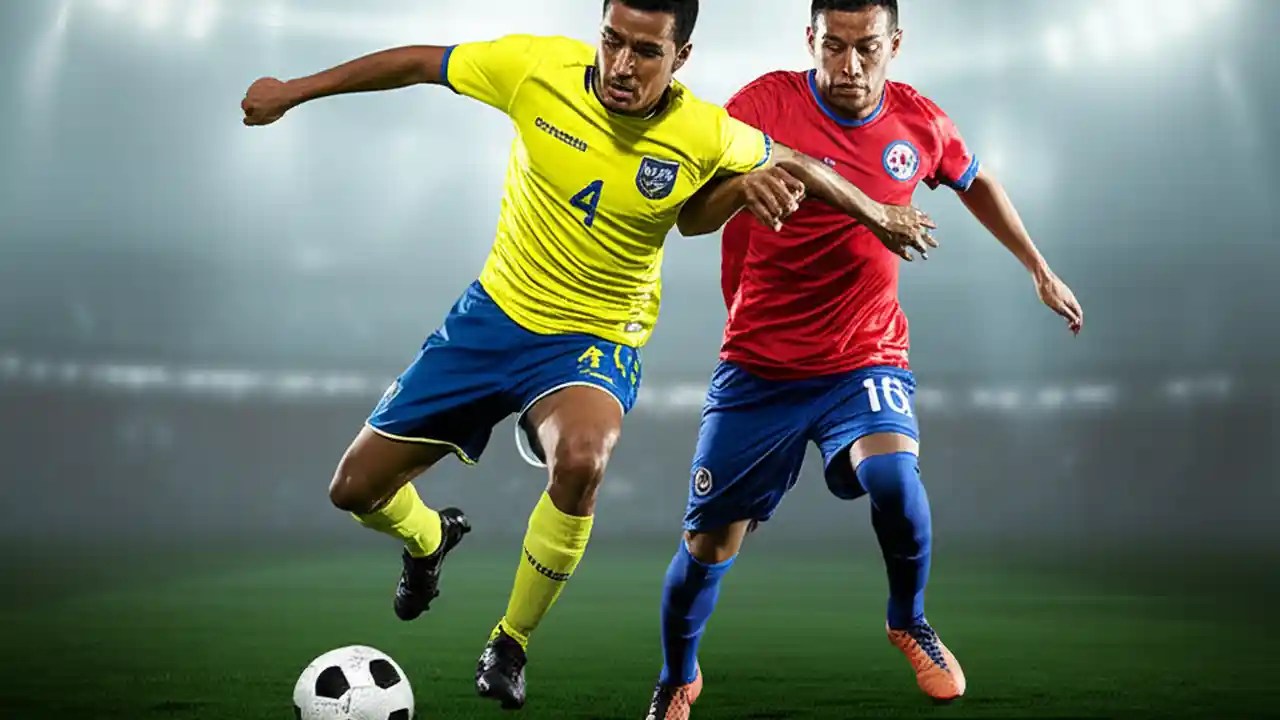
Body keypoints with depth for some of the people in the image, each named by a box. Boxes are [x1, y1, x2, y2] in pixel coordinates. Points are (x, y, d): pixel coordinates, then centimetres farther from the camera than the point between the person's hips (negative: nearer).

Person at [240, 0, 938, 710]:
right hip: (493, 314, 3)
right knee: (356, 488, 5)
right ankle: (429, 539, 46)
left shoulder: (707, 135, -16)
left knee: (581, 459, -38)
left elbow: (793, 164, 4)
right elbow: (420, 62, -3)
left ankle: (511, 644, -11)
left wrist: (877, 214, 15)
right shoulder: (538, 66, -16)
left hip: (595, 341, -2)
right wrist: (293, 90, 2)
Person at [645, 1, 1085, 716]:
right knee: (709, 544, 1)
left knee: (895, 480, -28)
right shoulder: (766, 102, -13)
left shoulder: (920, 121, -3)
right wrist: (741, 185, -44)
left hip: (867, 361, 1)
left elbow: (976, 182, 19)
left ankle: (909, 622, 4)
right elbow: (689, 218, -22)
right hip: (759, 367, -1)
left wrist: (1040, 269, 25)